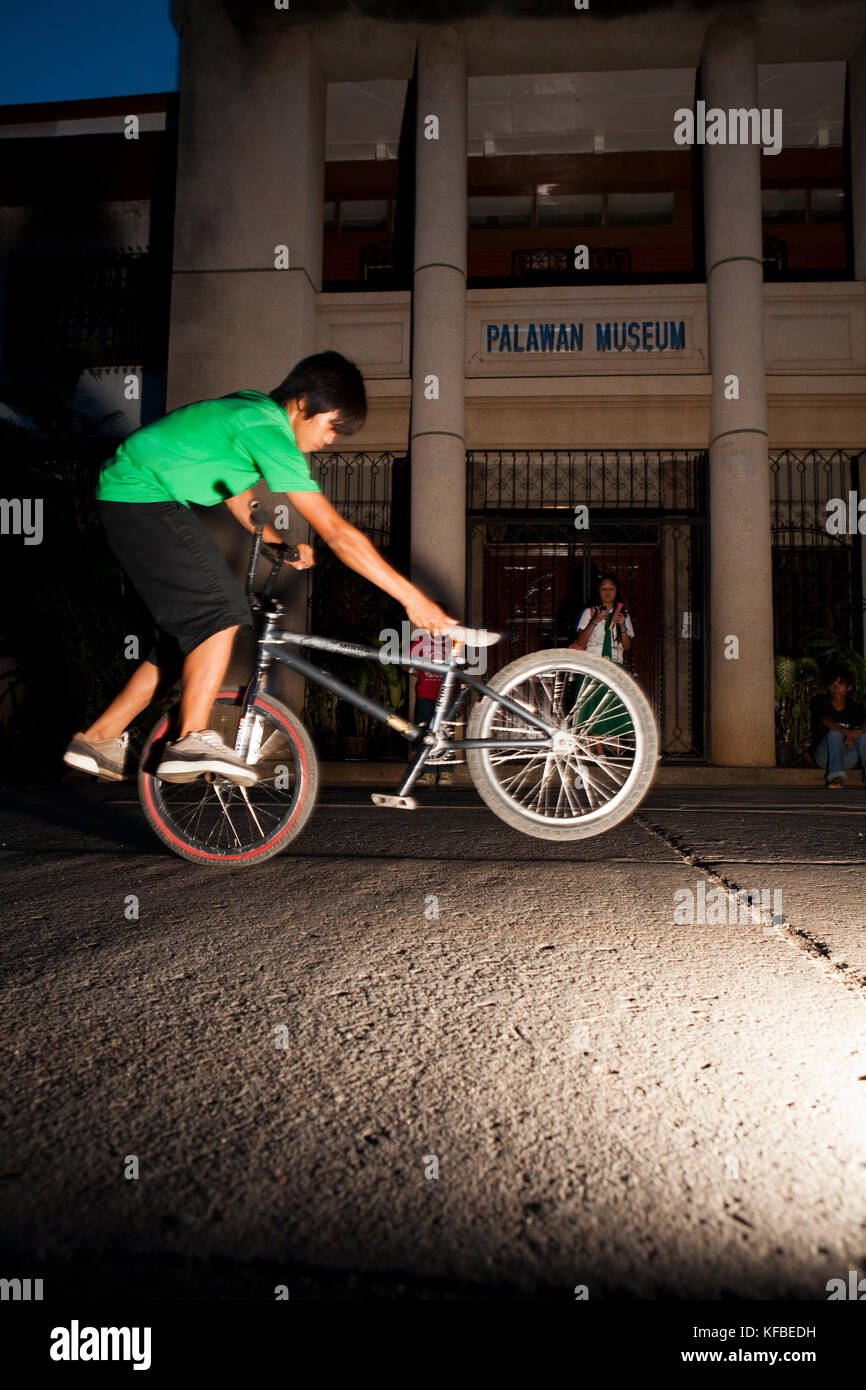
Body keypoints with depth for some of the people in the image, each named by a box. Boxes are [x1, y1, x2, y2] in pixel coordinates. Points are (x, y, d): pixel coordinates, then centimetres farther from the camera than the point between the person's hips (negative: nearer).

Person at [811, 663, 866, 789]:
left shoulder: (855, 706, 2)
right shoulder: (822, 704, -4)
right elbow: (825, 721, -25)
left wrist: (854, 735, -38)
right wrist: (847, 732, -41)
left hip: (848, 757, 2)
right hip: (825, 756, -2)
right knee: (835, 732, -29)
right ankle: (836, 775, -42)